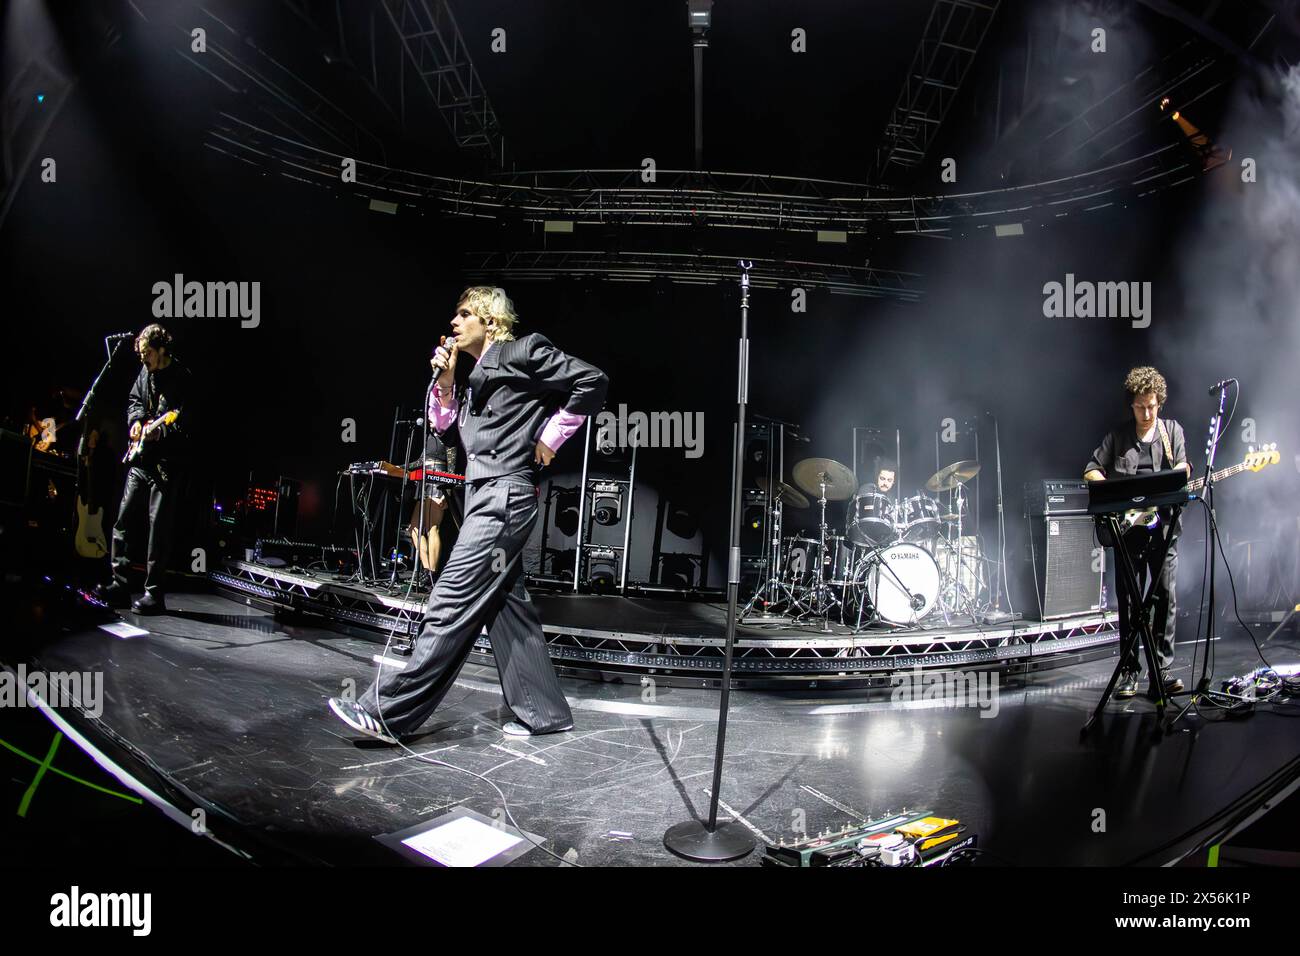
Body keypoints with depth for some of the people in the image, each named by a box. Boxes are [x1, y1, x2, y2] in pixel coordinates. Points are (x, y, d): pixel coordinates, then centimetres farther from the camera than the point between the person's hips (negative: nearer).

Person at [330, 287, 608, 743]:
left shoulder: (524, 352, -5)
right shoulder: (475, 375, 20)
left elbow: (592, 381, -8)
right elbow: (443, 423, 18)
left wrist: (551, 434, -7)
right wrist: (445, 380, 4)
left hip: (504, 496, -10)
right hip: (484, 497, 10)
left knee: (450, 605, -9)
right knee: (505, 606, 11)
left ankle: (387, 712, -6)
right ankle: (544, 711, 18)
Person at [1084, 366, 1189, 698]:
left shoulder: (1173, 430, 12)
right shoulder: (1118, 436, 10)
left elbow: (1182, 471, 4)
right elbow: (1090, 472, 6)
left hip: (1164, 524, 0)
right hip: (1128, 527, 0)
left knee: (1167, 597, -3)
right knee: (1128, 600, 0)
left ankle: (1162, 668, 6)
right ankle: (1129, 670, 6)